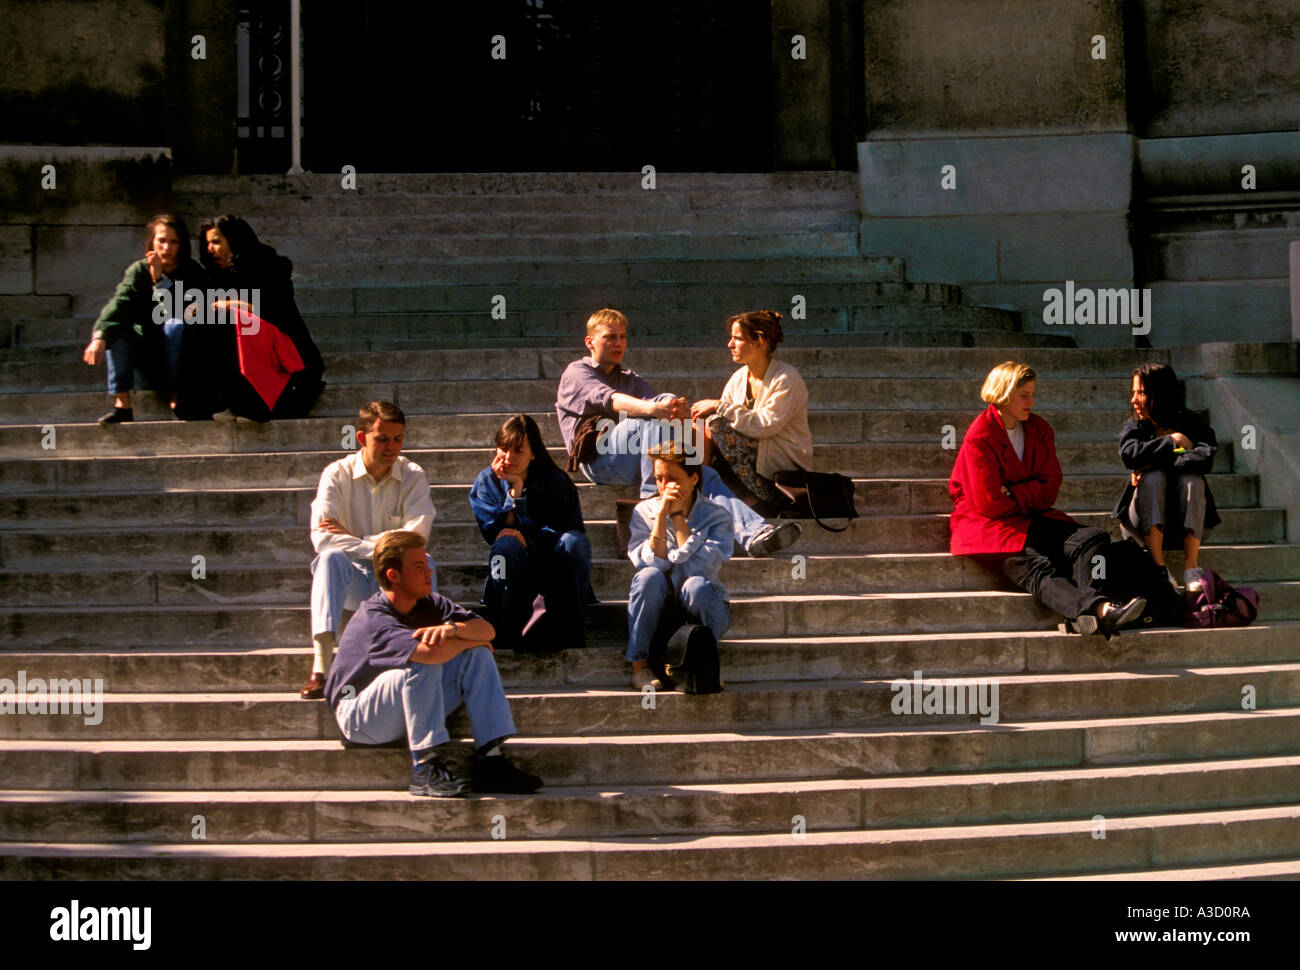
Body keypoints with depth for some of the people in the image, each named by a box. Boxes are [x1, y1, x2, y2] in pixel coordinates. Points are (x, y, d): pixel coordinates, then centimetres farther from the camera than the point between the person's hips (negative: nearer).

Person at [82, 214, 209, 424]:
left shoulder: (192, 273, -6)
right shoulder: (138, 271, -1)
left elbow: (176, 313, -20)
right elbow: (119, 303, -21)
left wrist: (159, 279, -22)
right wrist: (99, 337, -37)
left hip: (181, 356, -2)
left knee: (176, 325, -31)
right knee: (115, 329, -22)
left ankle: (176, 399, -19)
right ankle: (122, 405, -30)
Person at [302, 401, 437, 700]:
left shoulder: (413, 476, -2)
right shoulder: (337, 474, -5)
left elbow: (416, 535, -17)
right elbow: (321, 537, -19)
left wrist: (355, 539, -18)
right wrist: (376, 549, -28)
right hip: (353, 581, 0)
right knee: (330, 558, -32)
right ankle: (320, 667, -44)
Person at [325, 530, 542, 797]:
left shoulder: (429, 604, -2)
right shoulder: (374, 619, -26)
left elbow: (487, 629, -10)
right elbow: (431, 651, -42)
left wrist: (453, 629, -32)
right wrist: (469, 641, -21)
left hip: (414, 709, 8)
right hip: (359, 719, -8)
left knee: (478, 656, -7)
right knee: (423, 665, -32)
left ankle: (490, 760, -16)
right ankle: (426, 769, -31)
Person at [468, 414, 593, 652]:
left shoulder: (556, 480, 0)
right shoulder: (487, 481, 2)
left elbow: (571, 528, -8)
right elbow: (493, 533, -7)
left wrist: (529, 540, -22)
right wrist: (515, 490, -17)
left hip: (554, 570, 0)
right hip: (512, 575, 0)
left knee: (575, 541, -31)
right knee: (507, 545, -33)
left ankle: (567, 637, -27)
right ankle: (507, 639, -30)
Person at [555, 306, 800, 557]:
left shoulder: (632, 380, 33)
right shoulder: (576, 373, 14)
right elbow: (609, 399, -10)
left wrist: (680, 414, -18)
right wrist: (653, 409, -31)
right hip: (600, 457, -6)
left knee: (707, 476, -19)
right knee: (662, 411, -31)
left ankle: (754, 532, -38)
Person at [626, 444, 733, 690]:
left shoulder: (716, 515, -3)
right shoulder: (644, 511, 3)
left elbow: (697, 566, -18)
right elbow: (650, 563, -13)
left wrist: (678, 516, -14)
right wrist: (662, 514, -18)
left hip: (702, 608, -1)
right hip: (657, 611, 1)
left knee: (697, 585, -33)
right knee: (650, 576, -30)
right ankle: (639, 666, -26)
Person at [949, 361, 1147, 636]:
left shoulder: (1040, 430, 10)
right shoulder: (979, 436, -9)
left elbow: (1049, 488, 4)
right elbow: (989, 504, -13)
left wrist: (1012, 495, -12)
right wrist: (1028, 499, 0)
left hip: (1031, 519, 6)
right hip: (987, 522, -6)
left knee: (1083, 541, -25)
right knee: (1035, 566, -34)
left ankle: (1094, 612, -52)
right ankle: (1099, 609, -61)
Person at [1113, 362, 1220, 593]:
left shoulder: (1189, 423, 0)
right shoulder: (1133, 427, 3)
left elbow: (1207, 457, -22)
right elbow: (1129, 455, -21)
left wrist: (1155, 461, -25)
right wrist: (1170, 441, -18)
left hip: (1187, 520, 0)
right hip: (1147, 521, 0)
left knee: (1192, 478, -27)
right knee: (1154, 477, -27)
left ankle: (1191, 564, -34)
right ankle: (1158, 565, -36)